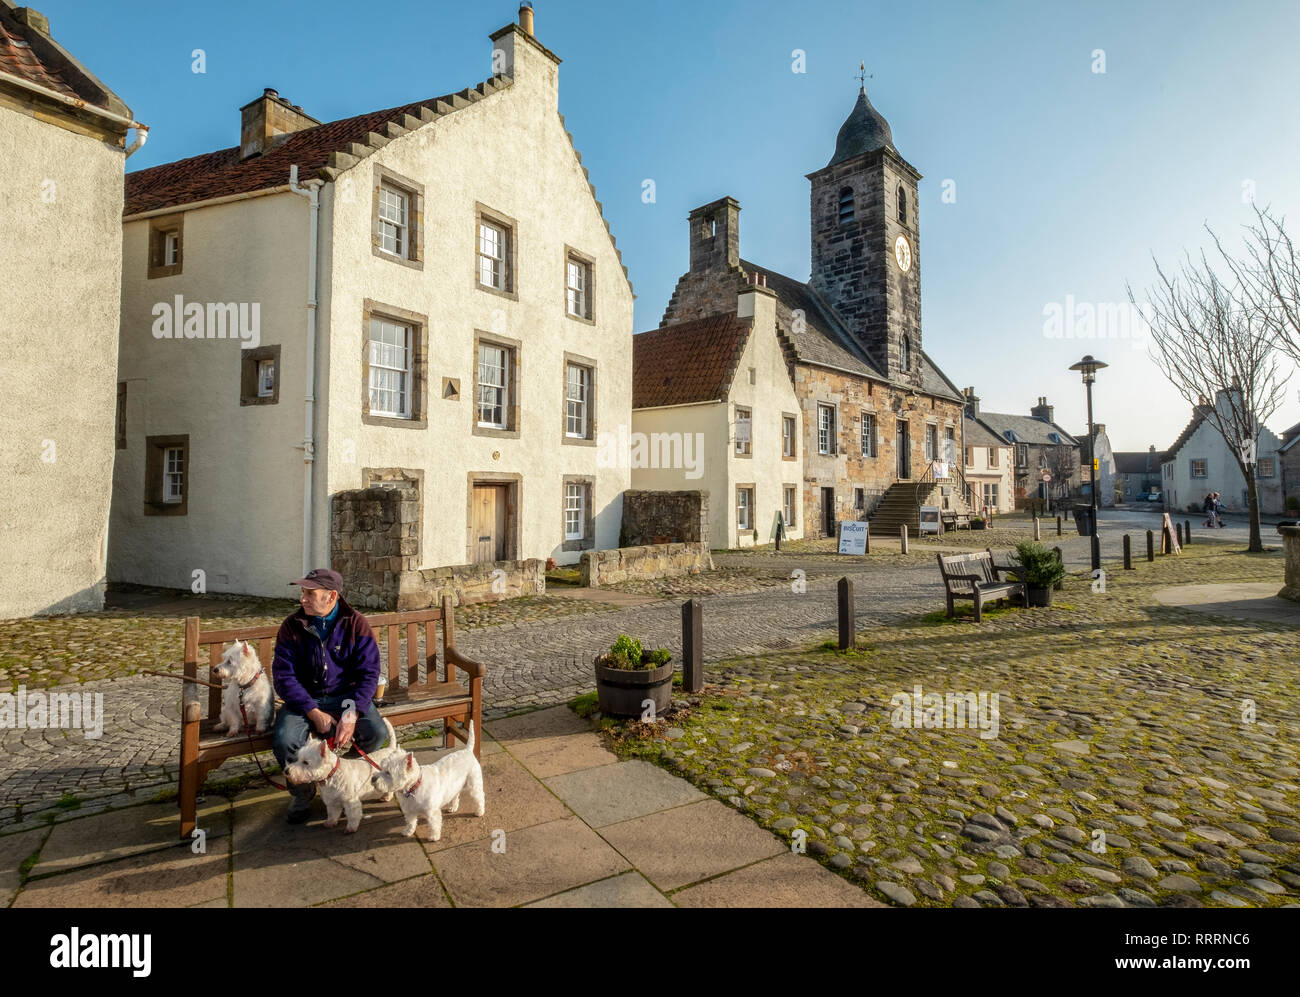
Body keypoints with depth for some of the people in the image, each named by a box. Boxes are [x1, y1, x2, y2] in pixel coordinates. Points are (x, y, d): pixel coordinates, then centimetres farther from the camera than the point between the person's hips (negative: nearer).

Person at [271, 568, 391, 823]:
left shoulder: (356, 624, -7)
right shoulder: (292, 627, -4)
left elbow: (369, 673, -10)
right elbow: (284, 676, -8)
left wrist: (352, 714, -25)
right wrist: (314, 713, -20)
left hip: (346, 695, -1)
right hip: (304, 699, 1)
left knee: (377, 733, -24)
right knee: (284, 740, -27)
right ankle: (303, 793, 5)